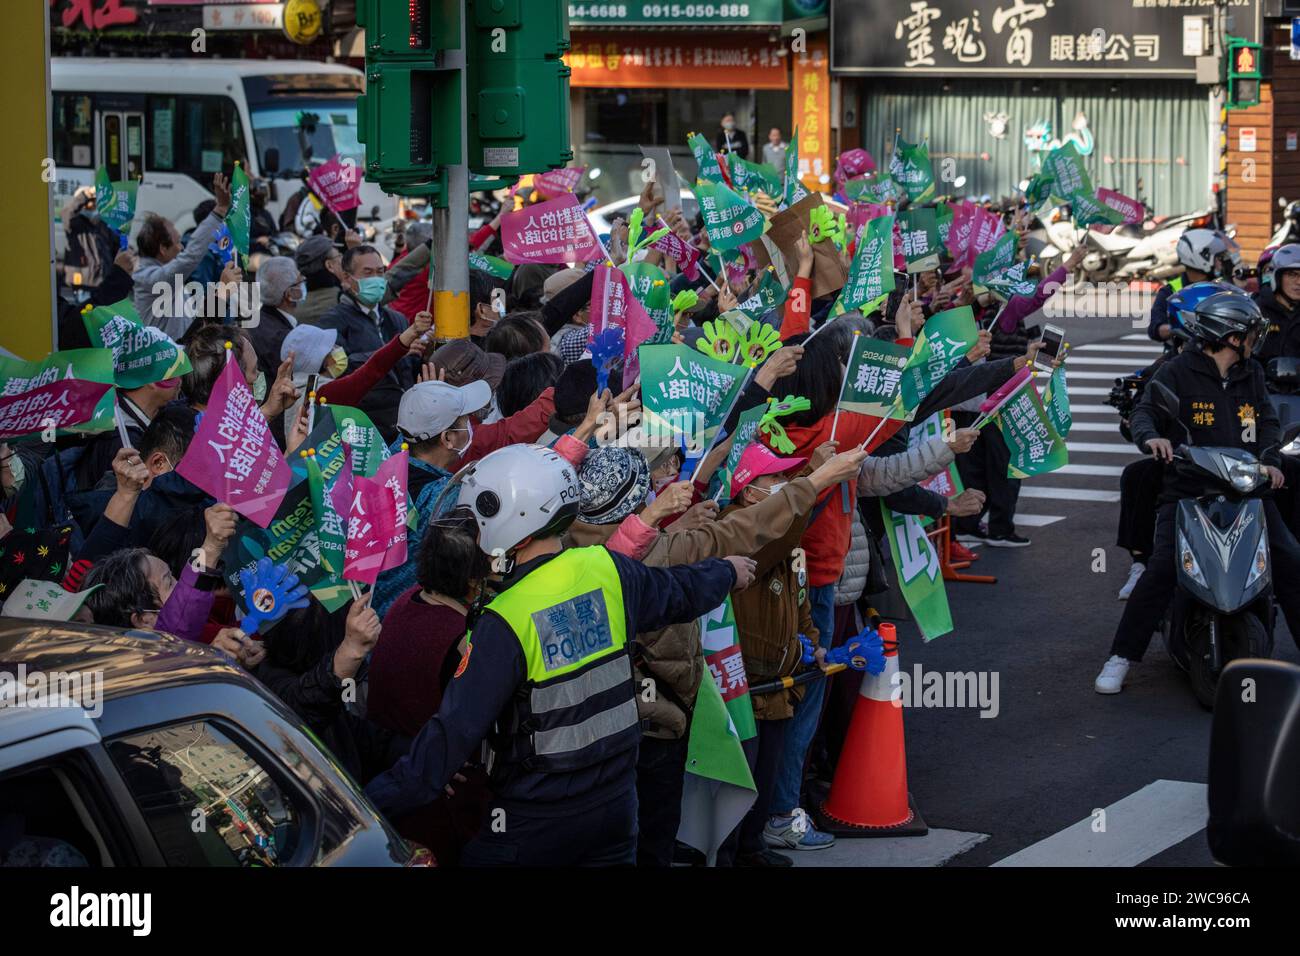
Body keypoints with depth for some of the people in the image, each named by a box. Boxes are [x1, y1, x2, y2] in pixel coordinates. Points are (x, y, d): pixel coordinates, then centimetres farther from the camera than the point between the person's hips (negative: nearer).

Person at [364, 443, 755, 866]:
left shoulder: (507, 621, -21)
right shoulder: (608, 570, -4)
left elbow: (457, 730, -24)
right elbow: (680, 592, 16)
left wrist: (377, 800, -22)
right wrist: (726, 571, 39)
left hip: (537, 823, -6)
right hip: (617, 803, 6)